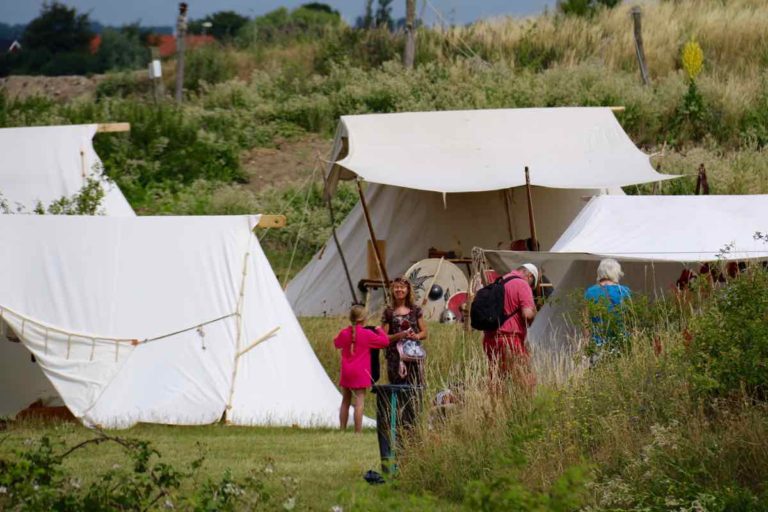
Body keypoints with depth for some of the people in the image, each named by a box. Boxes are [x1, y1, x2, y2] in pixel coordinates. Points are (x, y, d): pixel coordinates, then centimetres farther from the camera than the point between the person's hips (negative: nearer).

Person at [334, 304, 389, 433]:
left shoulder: (344, 333, 2)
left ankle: (342, 430, 17)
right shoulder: (367, 334, -10)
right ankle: (358, 432, -13)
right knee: (359, 401, -8)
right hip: (360, 374, -5)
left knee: (345, 401, 14)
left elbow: (336, 343, 22)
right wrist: (379, 330, 12)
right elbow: (385, 341, -4)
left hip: (346, 373, 5)